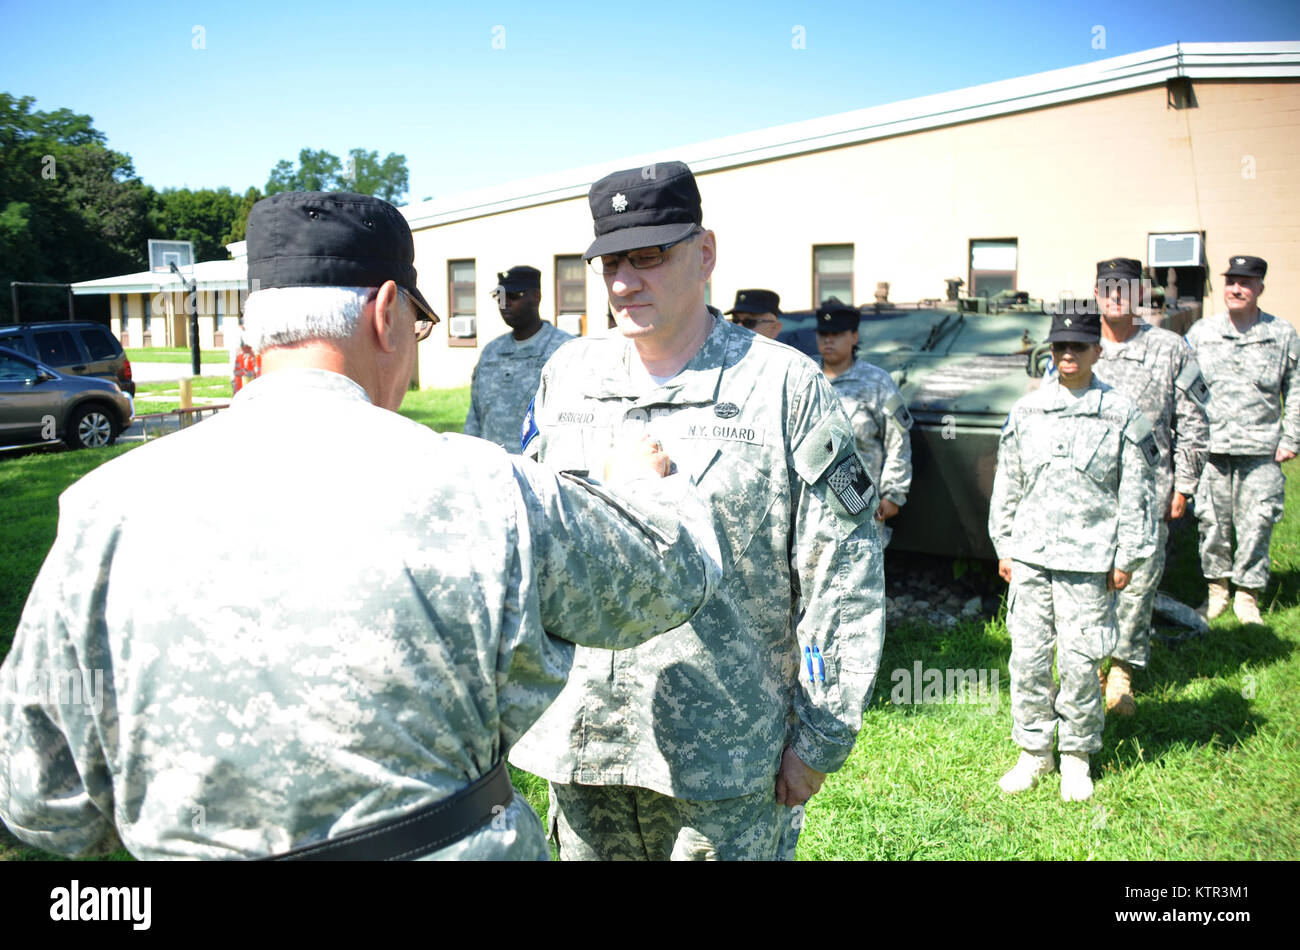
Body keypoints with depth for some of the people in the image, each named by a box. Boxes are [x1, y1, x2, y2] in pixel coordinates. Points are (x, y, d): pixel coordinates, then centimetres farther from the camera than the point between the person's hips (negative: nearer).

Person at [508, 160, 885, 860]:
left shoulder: (786, 386, -6)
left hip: (723, 758, -4)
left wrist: (821, 737, -5)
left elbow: (843, 578, -5)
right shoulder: (566, 375, 6)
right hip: (577, 743, 4)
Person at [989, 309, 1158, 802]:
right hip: (1030, 558, 3)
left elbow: (1137, 494, 2)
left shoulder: (1121, 415, 0)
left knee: (1079, 663, 2)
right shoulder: (1026, 410, 7)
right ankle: (1034, 750, 22)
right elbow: (1007, 484, 12)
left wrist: (1126, 559, 0)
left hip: (1088, 562, -2)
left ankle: (1077, 755, 21)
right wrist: (1004, 548, 10)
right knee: (1027, 658, 5)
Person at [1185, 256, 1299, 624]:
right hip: (1210, 447, 1)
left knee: (1255, 525, -1)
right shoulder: (1201, 332, 8)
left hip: (1261, 451, -1)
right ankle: (1216, 587, 20)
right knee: (1211, 522, 4)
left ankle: (1247, 596, 12)